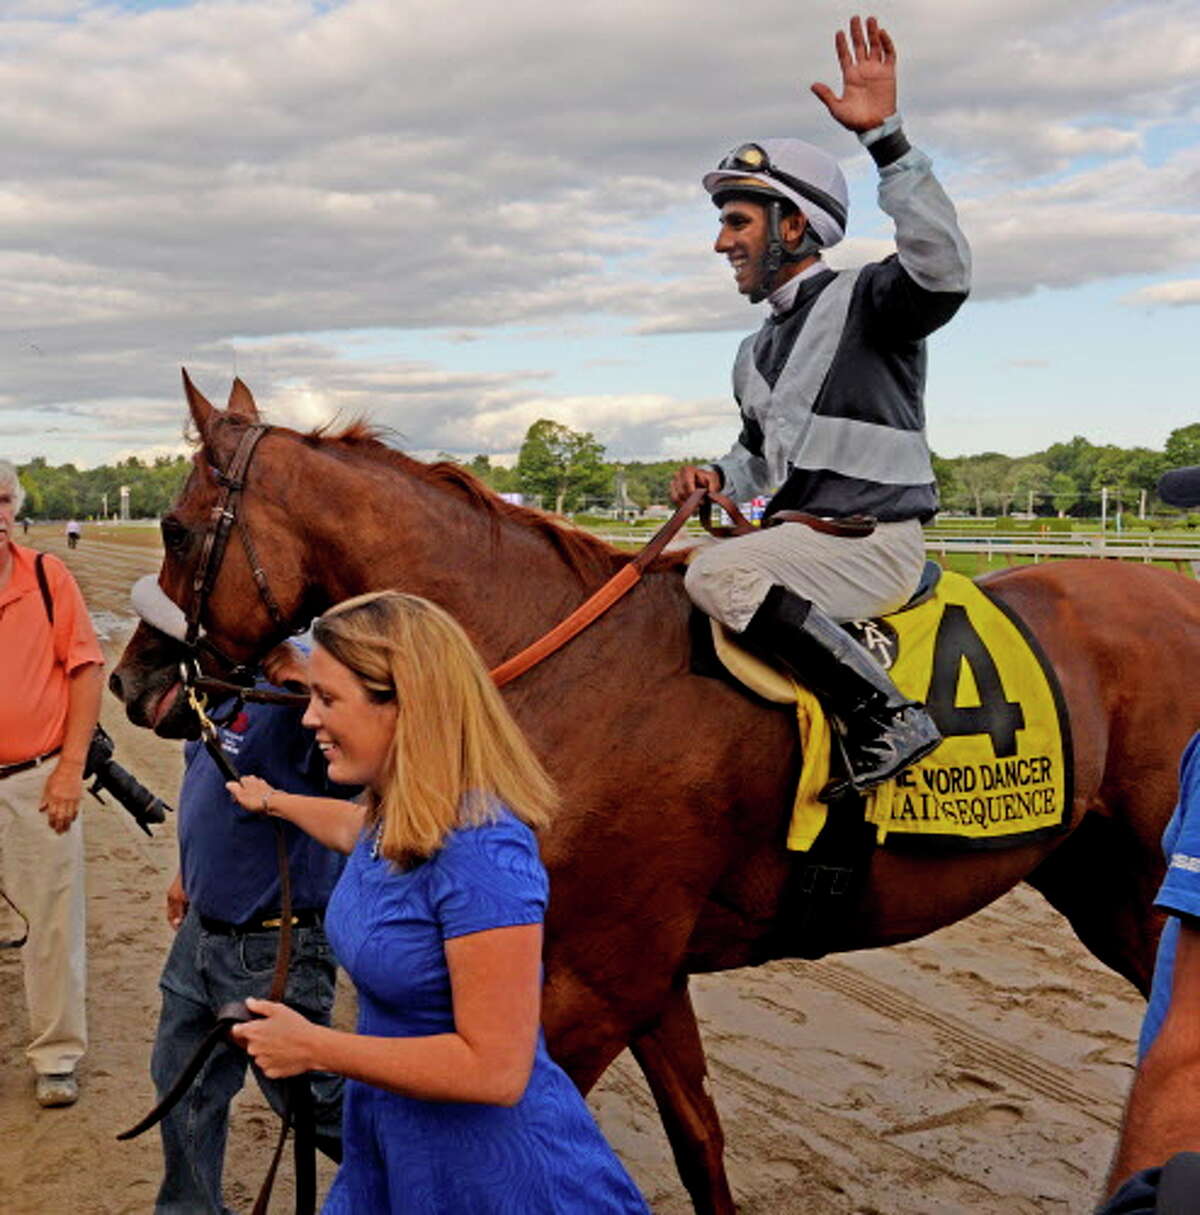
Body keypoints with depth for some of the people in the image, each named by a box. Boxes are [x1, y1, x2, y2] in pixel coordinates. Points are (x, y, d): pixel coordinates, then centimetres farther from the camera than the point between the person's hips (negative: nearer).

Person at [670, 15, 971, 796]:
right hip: (802, 535, 9)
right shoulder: (758, 355, 17)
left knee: (718, 575, -32)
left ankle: (887, 719, -25)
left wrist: (886, 139, -34)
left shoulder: (865, 303, -8)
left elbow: (942, 270, -31)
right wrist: (717, 478, 7)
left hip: (874, 541, -9)